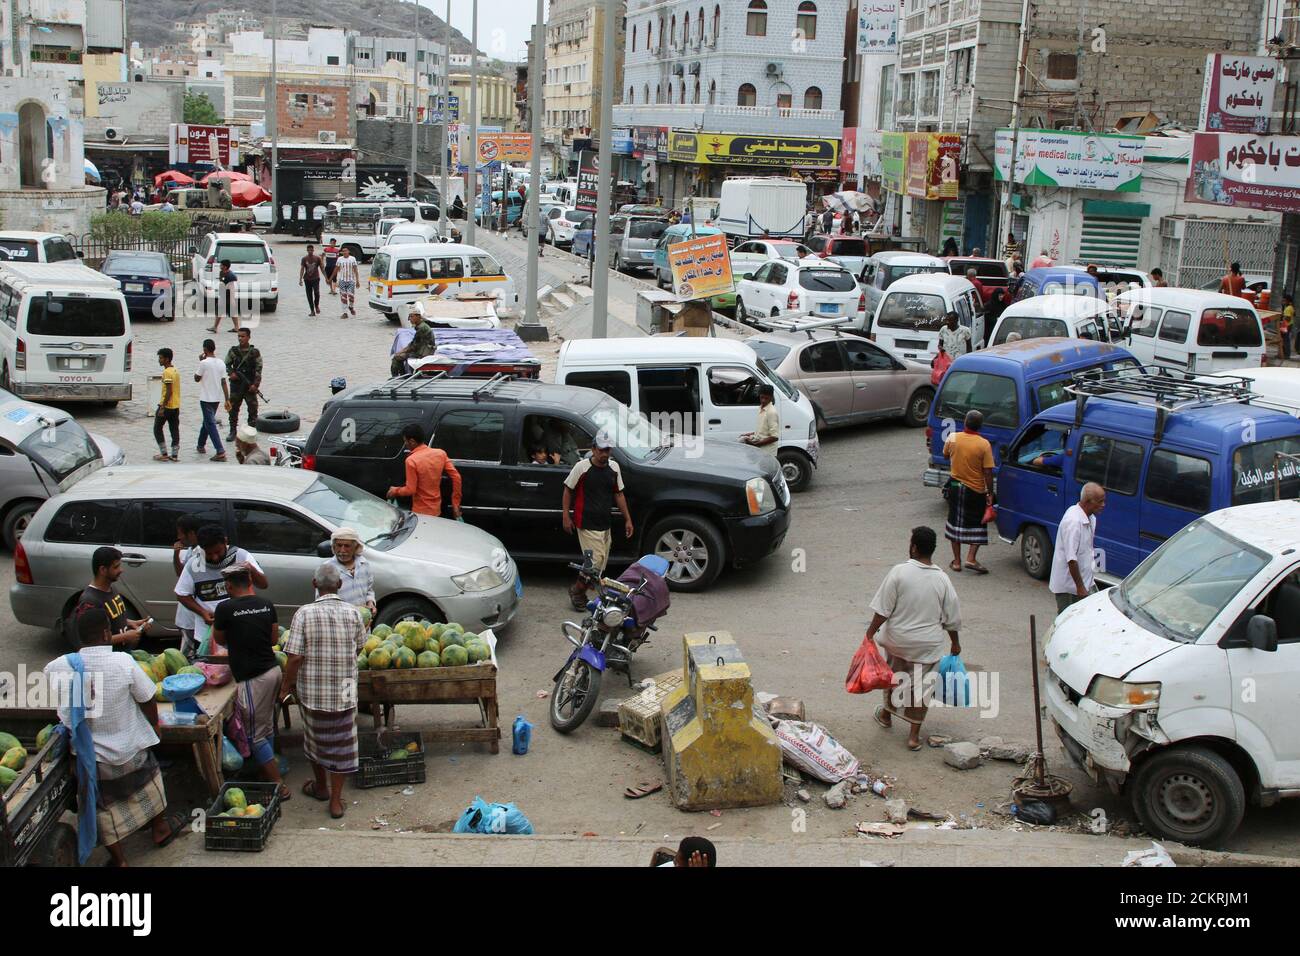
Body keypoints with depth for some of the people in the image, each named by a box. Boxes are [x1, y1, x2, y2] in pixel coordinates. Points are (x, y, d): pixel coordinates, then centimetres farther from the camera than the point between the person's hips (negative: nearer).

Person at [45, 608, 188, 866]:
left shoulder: (60, 667, -16)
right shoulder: (123, 663, -22)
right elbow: (148, 700, -11)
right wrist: (154, 726, 8)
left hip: (91, 758, 1)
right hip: (130, 751, 0)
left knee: (104, 804, 18)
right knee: (149, 776, 29)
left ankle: (118, 859, 25)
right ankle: (160, 827, 44)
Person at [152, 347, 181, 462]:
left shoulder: (167, 372, -17)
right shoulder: (175, 371, 11)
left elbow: (169, 392, -22)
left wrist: (162, 407, -20)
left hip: (166, 406, -9)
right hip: (176, 406, 9)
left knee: (157, 429, 4)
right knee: (174, 430, 8)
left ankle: (164, 454, 3)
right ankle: (174, 455, 9)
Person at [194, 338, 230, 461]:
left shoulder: (204, 363, -15)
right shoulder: (221, 363, 3)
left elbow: (196, 378, -2)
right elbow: (224, 382, 3)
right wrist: (227, 400, 4)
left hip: (206, 398, -7)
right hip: (217, 398, 7)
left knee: (210, 424, -8)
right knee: (207, 422, 23)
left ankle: (220, 452, -18)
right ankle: (201, 445, 38)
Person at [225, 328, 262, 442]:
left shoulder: (254, 352, -3)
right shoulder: (233, 350, 4)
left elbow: (258, 369, -4)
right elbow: (227, 364, 10)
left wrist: (255, 384, -12)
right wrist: (231, 373, -10)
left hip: (250, 386, -2)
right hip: (236, 385, 2)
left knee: (252, 409, 1)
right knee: (233, 408, 6)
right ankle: (233, 431, 15)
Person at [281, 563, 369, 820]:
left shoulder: (305, 613, -14)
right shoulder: (353, 613, -6)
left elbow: (295, 656, -16)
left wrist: (288, 683, 0)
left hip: (313, 690, -1)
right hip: (345, 692, 1)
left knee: (315, 737, 21)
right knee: (341, 743, 10)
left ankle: (320, 786, 40)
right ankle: (336, 800, 14)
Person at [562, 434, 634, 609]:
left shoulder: (613, 467, 6)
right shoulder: (582, 467, -10)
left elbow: (618, 494, 15)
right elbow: (568, 491, -1)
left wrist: (627, 519, 13)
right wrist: (566, 516, -4)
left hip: (605, 525, 6)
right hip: (587, 525, -6)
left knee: (600, 566, 9)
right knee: (596, 562, -11)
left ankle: (580, 592, 23)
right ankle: (576, 590, 10)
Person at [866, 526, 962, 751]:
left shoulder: (899, 572, -16)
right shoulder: (942, 579, -8)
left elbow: (883, 609, -15)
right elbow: (952, 618, -1)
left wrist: (871, 632, -5)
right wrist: (955, 643, 14)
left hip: (897, 639, 0)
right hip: (928, 645, 0)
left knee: (894, 677, 23)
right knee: (921, 686, 10)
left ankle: (887, 715, 43)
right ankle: (914, 736, 12)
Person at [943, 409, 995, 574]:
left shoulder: (953, 438, -7)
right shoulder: (984, 444, -15)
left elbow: (946, 456, 14)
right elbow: (988, 472, -14)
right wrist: (990, 493, -6)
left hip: (955, 486, 3)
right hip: (976, 490, -3)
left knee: (955, 523, 13)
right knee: (977, 524, 10)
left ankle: (957, 561, 15)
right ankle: (971, 558, -2)